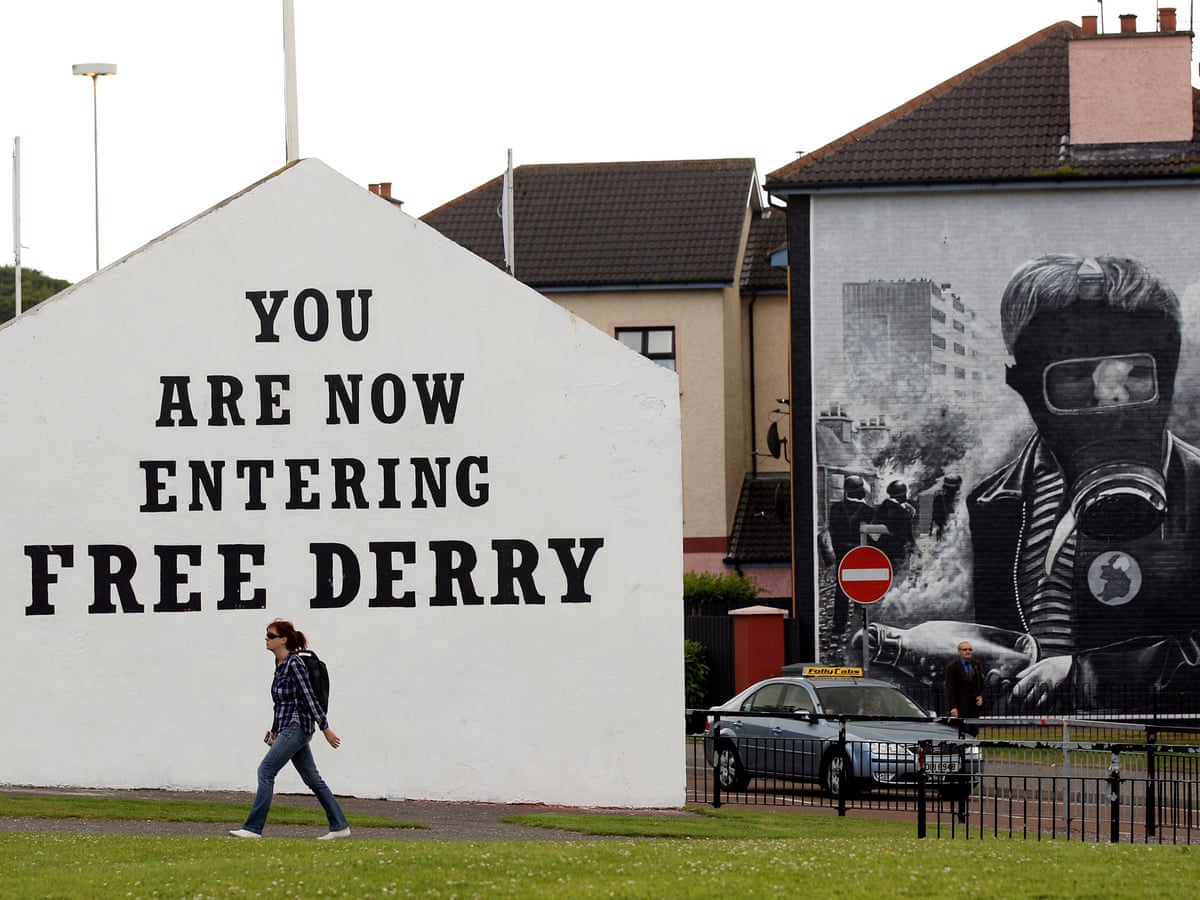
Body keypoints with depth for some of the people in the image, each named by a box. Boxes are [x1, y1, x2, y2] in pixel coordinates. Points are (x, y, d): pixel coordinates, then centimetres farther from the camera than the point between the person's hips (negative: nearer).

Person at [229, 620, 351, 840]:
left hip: (296, 727, -10)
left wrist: (325, 728, -17)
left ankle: (253, 828, -13)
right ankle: (339, 826, 13)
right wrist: (275, 729, 22)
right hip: (288, 728, 10)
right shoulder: (281, 664, 14)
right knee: (312, 778, 10)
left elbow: (309, 697, -16)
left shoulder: (294, 664, -14)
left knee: (266, 771, -12)